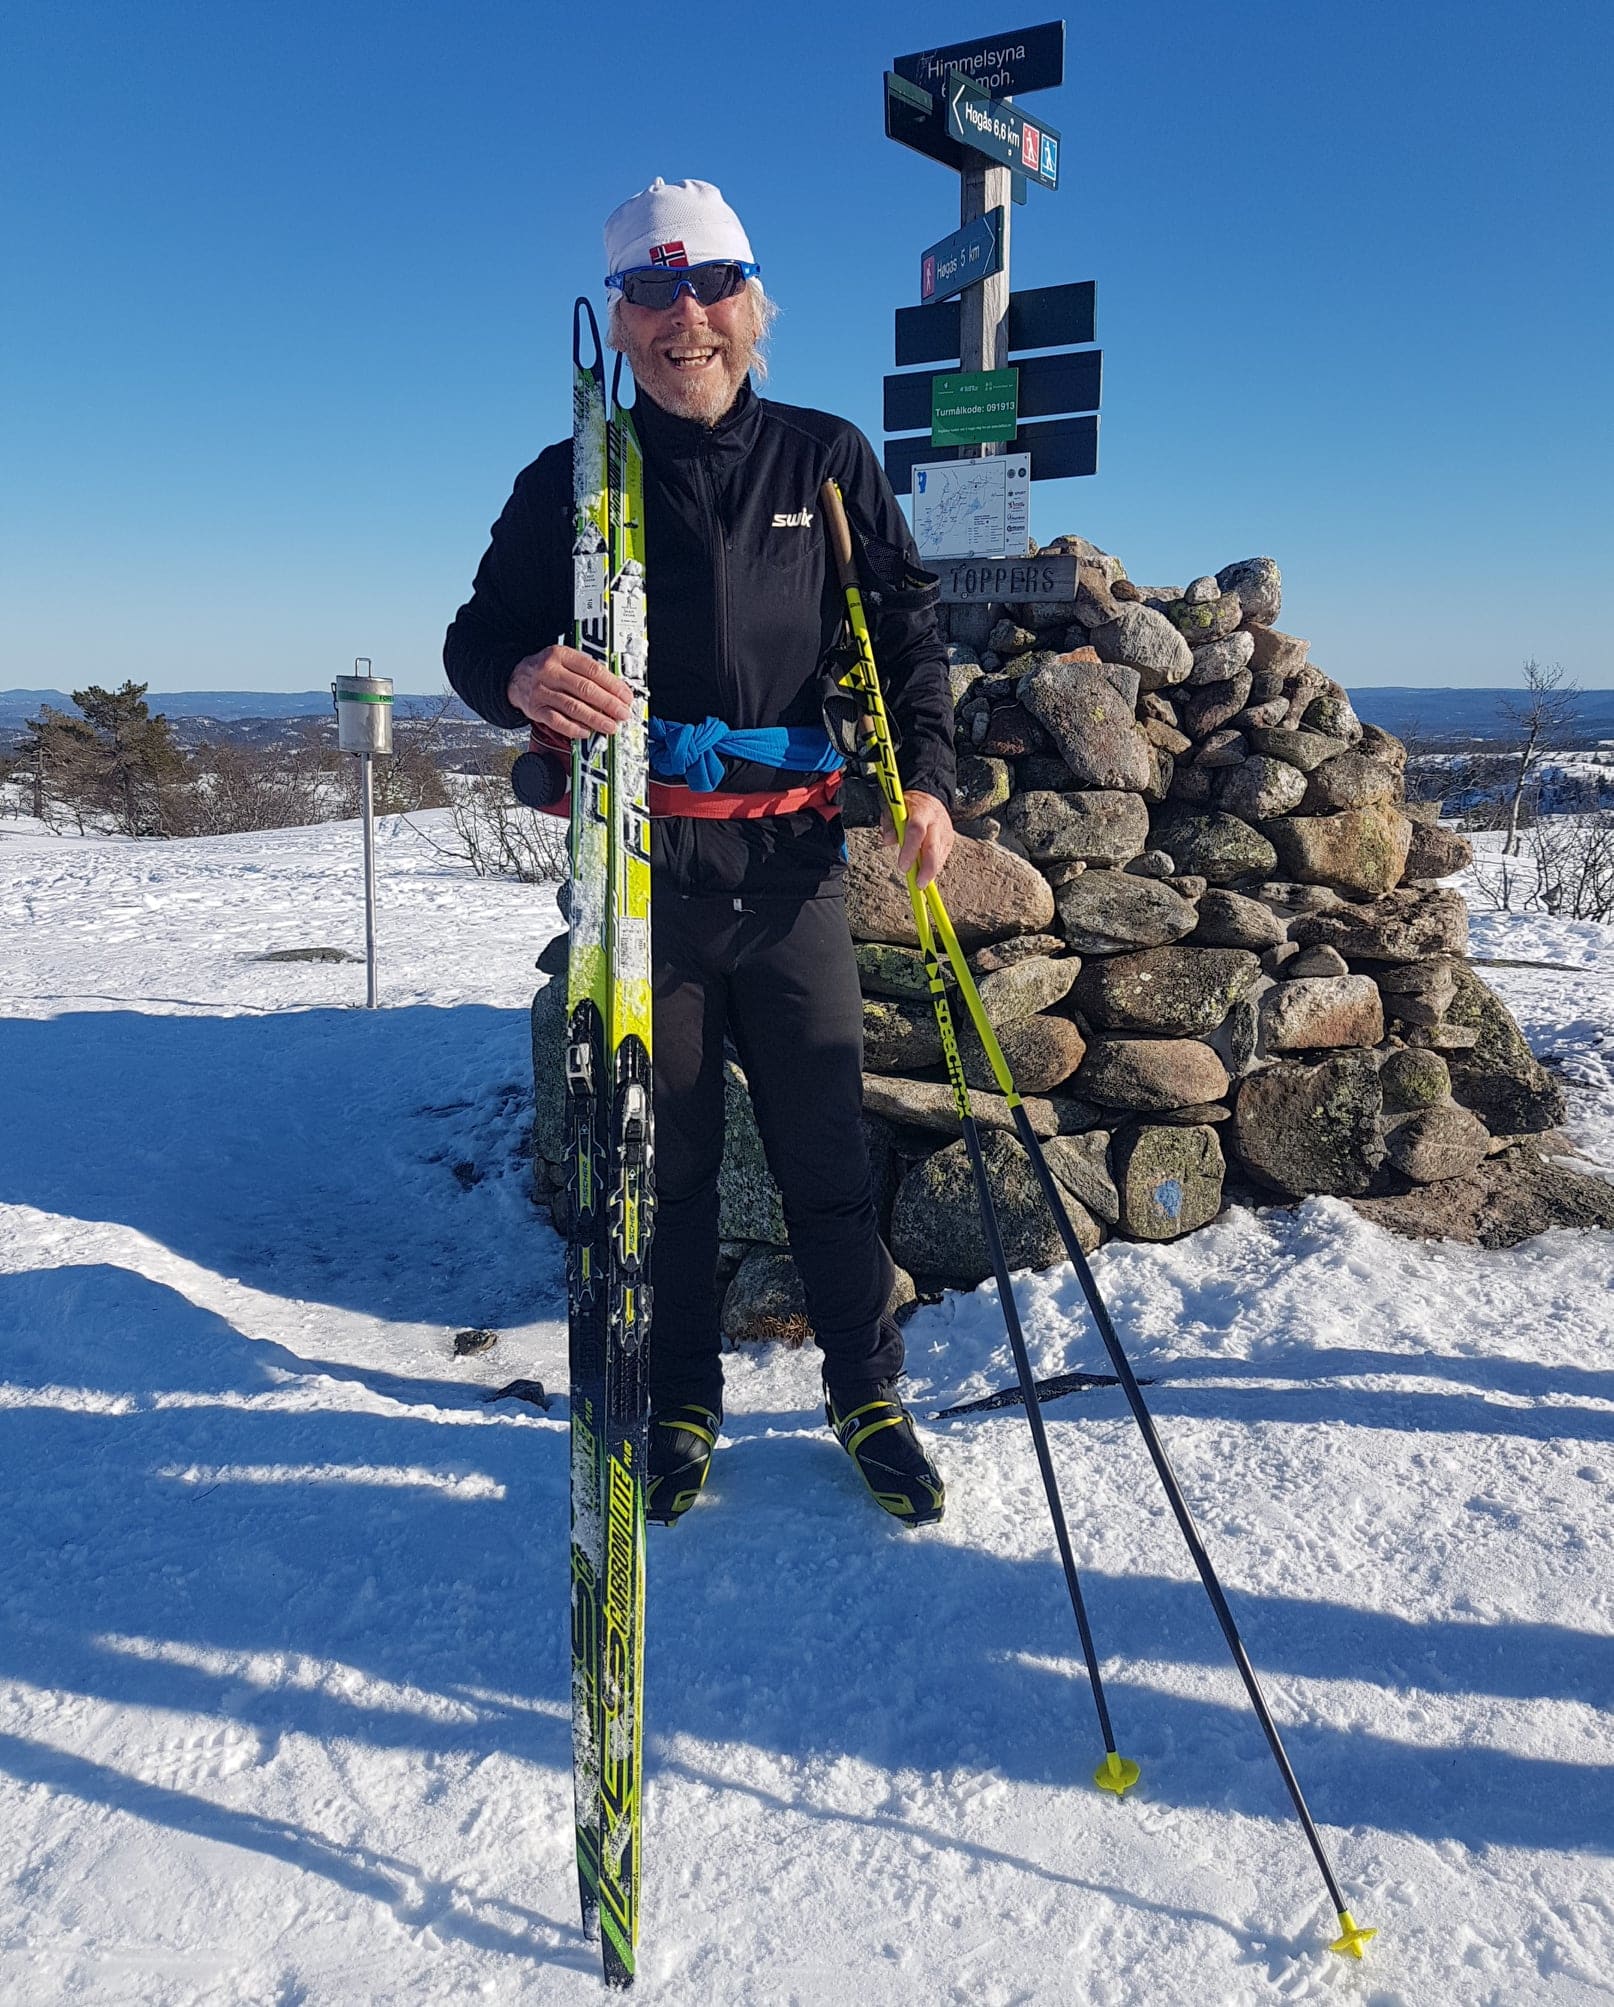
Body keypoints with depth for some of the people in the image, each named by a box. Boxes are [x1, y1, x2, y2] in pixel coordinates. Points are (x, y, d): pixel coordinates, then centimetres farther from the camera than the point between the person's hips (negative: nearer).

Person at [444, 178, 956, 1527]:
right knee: (664, 1155, 8)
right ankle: (680, 1407, 26)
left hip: (793, 864, 0)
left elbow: (908, 630, 11)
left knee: (827, 1151, 4)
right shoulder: (574, 483, 6)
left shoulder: (827, 461, 9)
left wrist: (924, 776, -4)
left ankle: (870, 1396, 23)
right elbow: (479, 635, 3)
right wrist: (522, 676, -21)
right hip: (641, 870, 0)